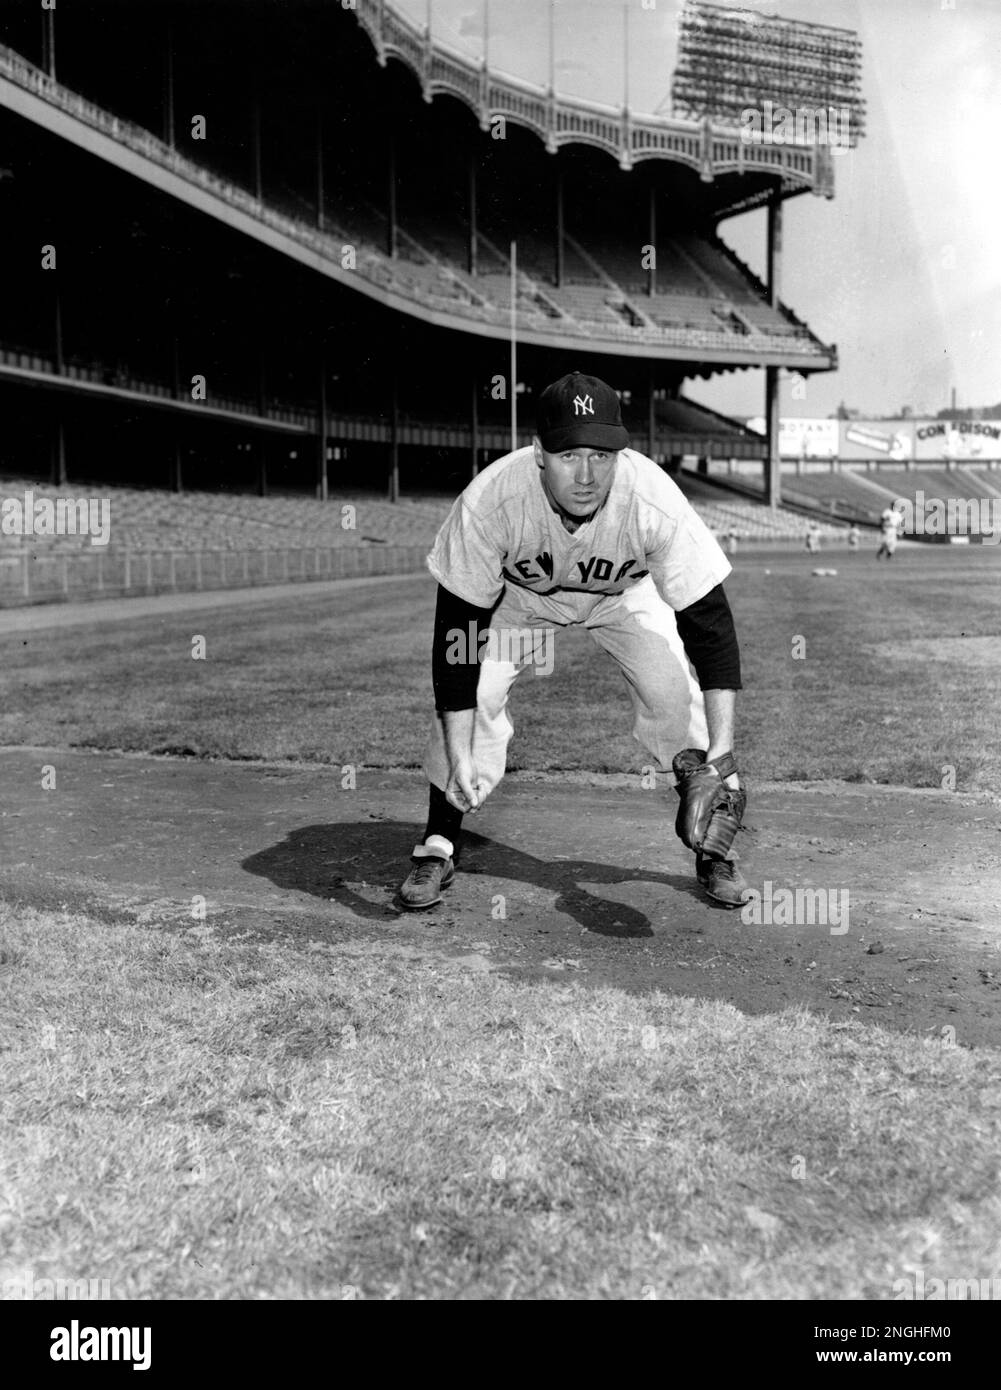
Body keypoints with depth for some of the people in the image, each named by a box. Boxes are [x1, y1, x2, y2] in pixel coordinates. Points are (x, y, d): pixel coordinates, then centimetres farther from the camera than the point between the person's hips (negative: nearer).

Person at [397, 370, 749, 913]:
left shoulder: (654, 501, -38)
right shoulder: (488, 501, -38)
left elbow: (709, 627, -33)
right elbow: (455, 628, -31)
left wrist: (721, 752, -41)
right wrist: (458, 755, -37)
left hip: (623, 593, 0)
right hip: (517, 593, 0)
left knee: (677, 693, -16)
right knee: (472, 692, -19)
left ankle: (712, 847, 7)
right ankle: (438, 846, 3)